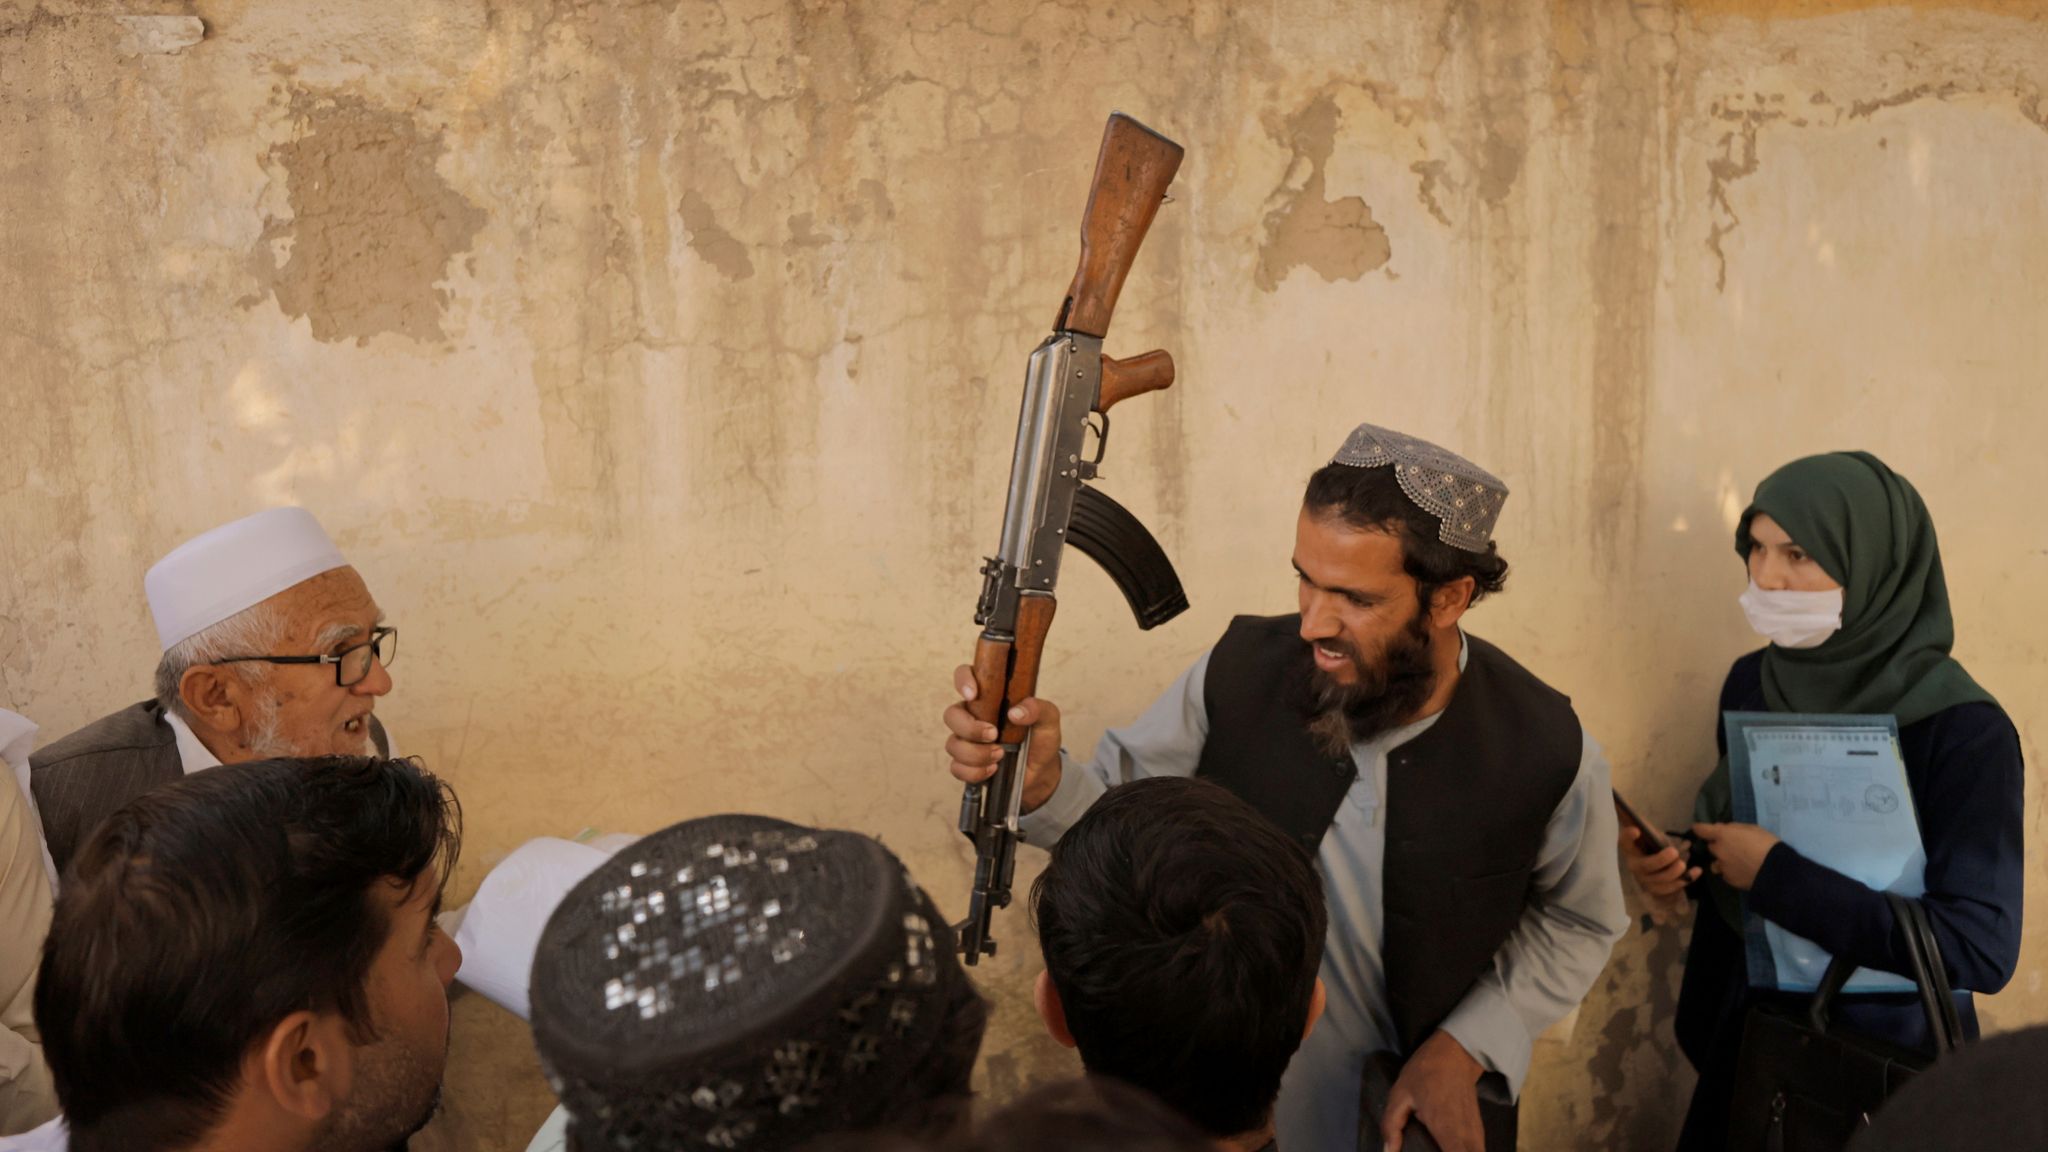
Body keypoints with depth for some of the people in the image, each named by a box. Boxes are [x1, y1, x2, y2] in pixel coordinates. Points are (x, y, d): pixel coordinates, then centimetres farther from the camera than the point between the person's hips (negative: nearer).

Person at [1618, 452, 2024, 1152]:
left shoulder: (1964, 731, -21)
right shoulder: (1751, 683, -4)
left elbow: (1981, 947, -27)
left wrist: (1775, 875, -26)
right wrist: (1677, 864, -11)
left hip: (1884, 1065, -5)